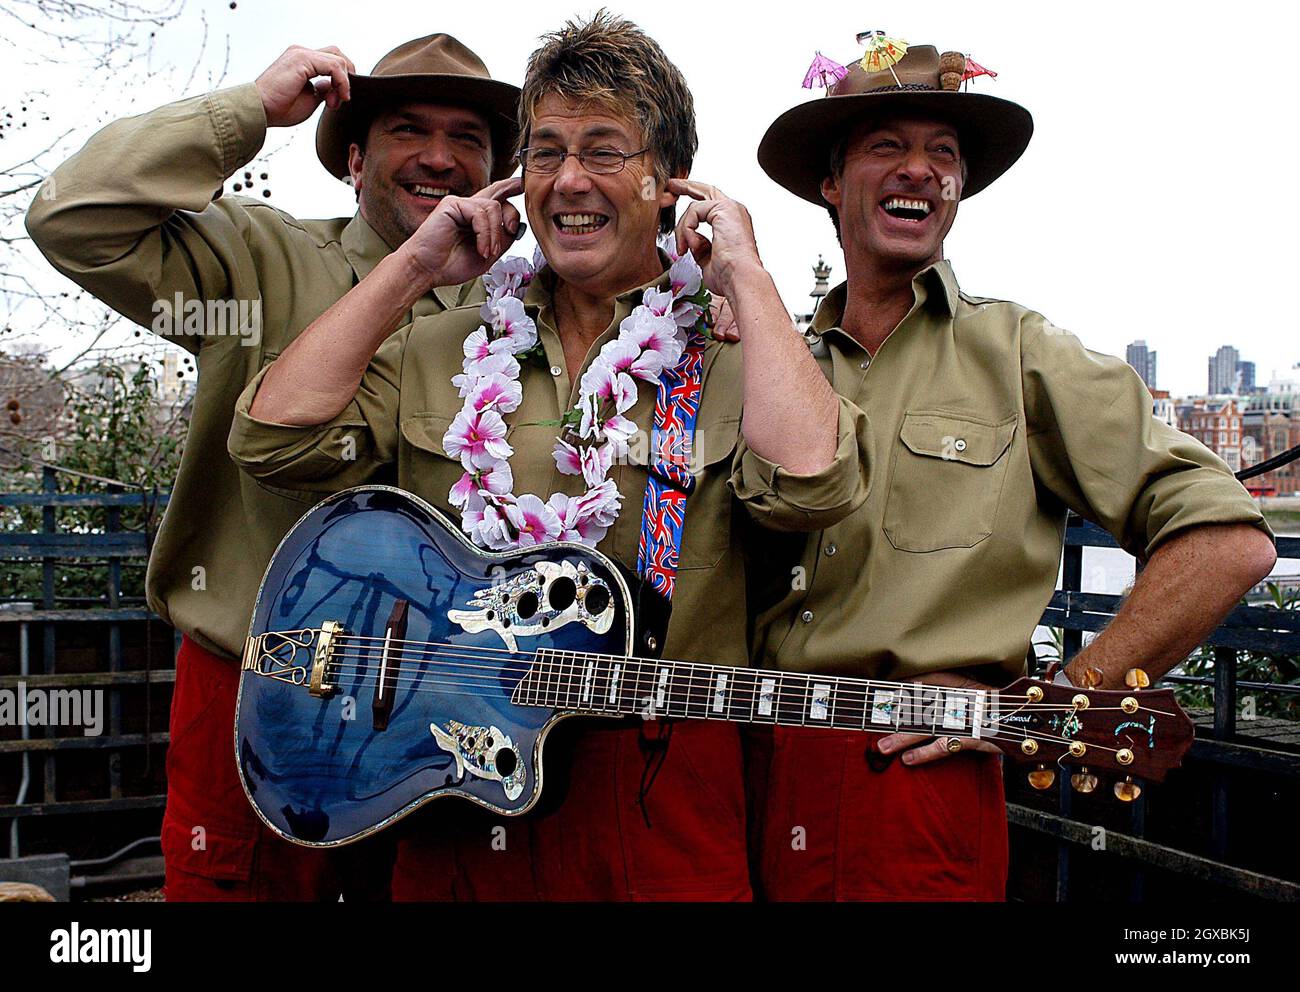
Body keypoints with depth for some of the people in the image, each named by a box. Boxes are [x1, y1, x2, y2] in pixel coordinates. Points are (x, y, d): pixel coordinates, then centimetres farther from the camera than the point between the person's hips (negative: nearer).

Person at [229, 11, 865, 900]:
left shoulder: (729, 359, -1)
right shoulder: (437, 353, 7)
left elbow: (811, 479, -21)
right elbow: (275, 436, -6)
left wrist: (746, 275, -12)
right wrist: (415, 268, -2)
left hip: (659, 799, -2)